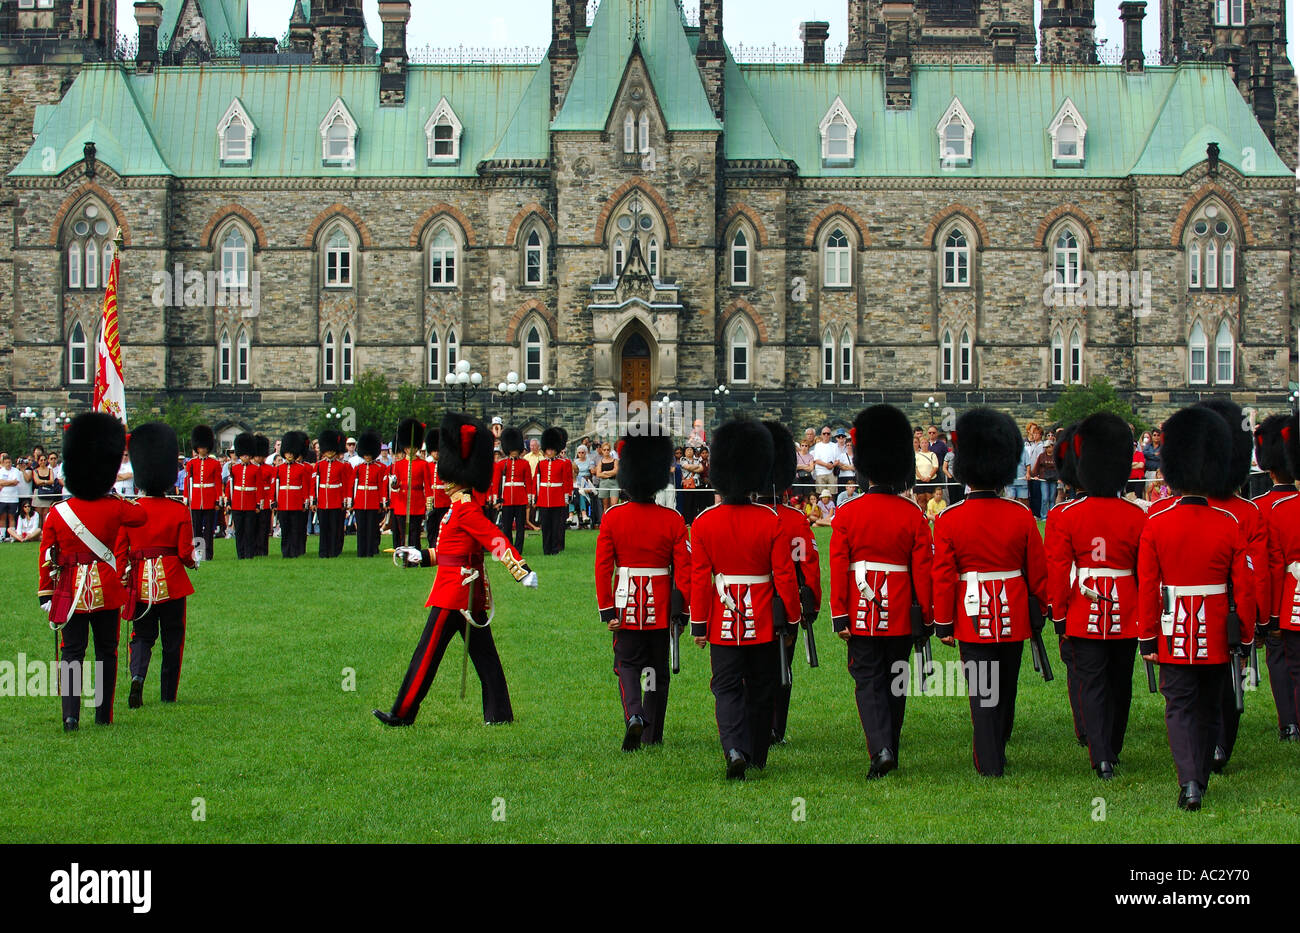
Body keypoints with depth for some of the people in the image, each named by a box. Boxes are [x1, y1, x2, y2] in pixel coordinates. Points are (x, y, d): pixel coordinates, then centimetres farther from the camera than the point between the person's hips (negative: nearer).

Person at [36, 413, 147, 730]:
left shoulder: (57, 513, -5)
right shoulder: (115, 509, -6)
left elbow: (46, 558, -1)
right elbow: (141, 516, 16)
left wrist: (45, 595, 6)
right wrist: (115, 496, 26)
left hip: (70, 591, 0)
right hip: (107, 590, 0)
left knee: (71, 652, 2)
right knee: (106, 651, 11)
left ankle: (70, 714, -12)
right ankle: (103, 714, 15)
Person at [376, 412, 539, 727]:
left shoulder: (465, 509, -16)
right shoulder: (468, 504, 14)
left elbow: (495, 539, -26)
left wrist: (521, 570, -35)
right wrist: (420, 556, 24)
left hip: (455, 591, -10)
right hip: (473, 592, 10)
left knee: (428, 652, -4)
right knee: (483, 653, 10)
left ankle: (402, 714, 1)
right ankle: (500, 713, 11)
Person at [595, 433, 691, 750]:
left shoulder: (612, 518, -6)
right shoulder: (673, 520, -7)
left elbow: (603, 567, -7)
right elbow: (684, 570, -7)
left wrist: (607, 611, -2)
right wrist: (681, 612, 2)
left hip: (626, 606, 0)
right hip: (661, 610, 0)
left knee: (627, 665, 10)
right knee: (657, 670, 13)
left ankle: (634, 715, -16)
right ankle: (652, 735, 18)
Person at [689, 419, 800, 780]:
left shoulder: (703, 523, -7)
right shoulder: (771, 521, -8)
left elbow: (699, 579, -5)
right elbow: (785, 575, -7)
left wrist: (699, 625, 2)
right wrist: (790, 619, 4)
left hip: (723, 621, 0)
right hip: (763, 622, 0)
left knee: (727, 688, 3)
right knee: (760, 689, 13)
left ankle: (735, 749, -20)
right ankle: (757, 758, 21)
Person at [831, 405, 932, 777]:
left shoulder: (847, 514, -6)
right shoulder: (914, 515, -3)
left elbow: (838, 569, -6)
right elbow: (923, 570, -2)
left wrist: (839, 617, -2)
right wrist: (926, 619, 5)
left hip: (862, 613, -1)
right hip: (901, 615, 1)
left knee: (868, 680, 2)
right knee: (894, 681, 14)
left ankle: (880, 748, -17)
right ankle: (890, 751, 22)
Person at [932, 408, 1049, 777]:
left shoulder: (949, 519, -10)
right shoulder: (1022, 516, -5)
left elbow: (943, 577, -8)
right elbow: (1037, 571, 2)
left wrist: (943, 624, -1)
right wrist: (1039, 610, 16)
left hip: (973, 615, -2)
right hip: (1013, 615, 2)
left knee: (981, 690, 3)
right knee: (1006, 687, 17)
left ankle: (990, 763, 0)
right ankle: (999, 748, 33)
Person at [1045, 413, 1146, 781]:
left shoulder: (1064, 516, -8)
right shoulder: (1138, 516, -4)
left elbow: (1058, 571, -7)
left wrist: (1059, 619, 1)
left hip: (1084, 613, -2)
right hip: (1126, 613, 2)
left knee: (1091, 685, 2)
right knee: (1120, 684, 16)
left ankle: (1101, 756, -9)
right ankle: (1113, 748, 29)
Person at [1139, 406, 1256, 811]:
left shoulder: (1156, 524, -9)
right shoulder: (1230, 525, -7)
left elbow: (1147, 588, -7)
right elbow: (1244, 588, -4)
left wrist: (1147, 638, 0)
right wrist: (1245, 637, 6)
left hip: (1174, 635, -1)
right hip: (1216, 637, 1)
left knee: (1179, 706, 4)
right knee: (1209, 708, 16)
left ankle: (1189, 780, -13)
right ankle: (1202, 778, 26)